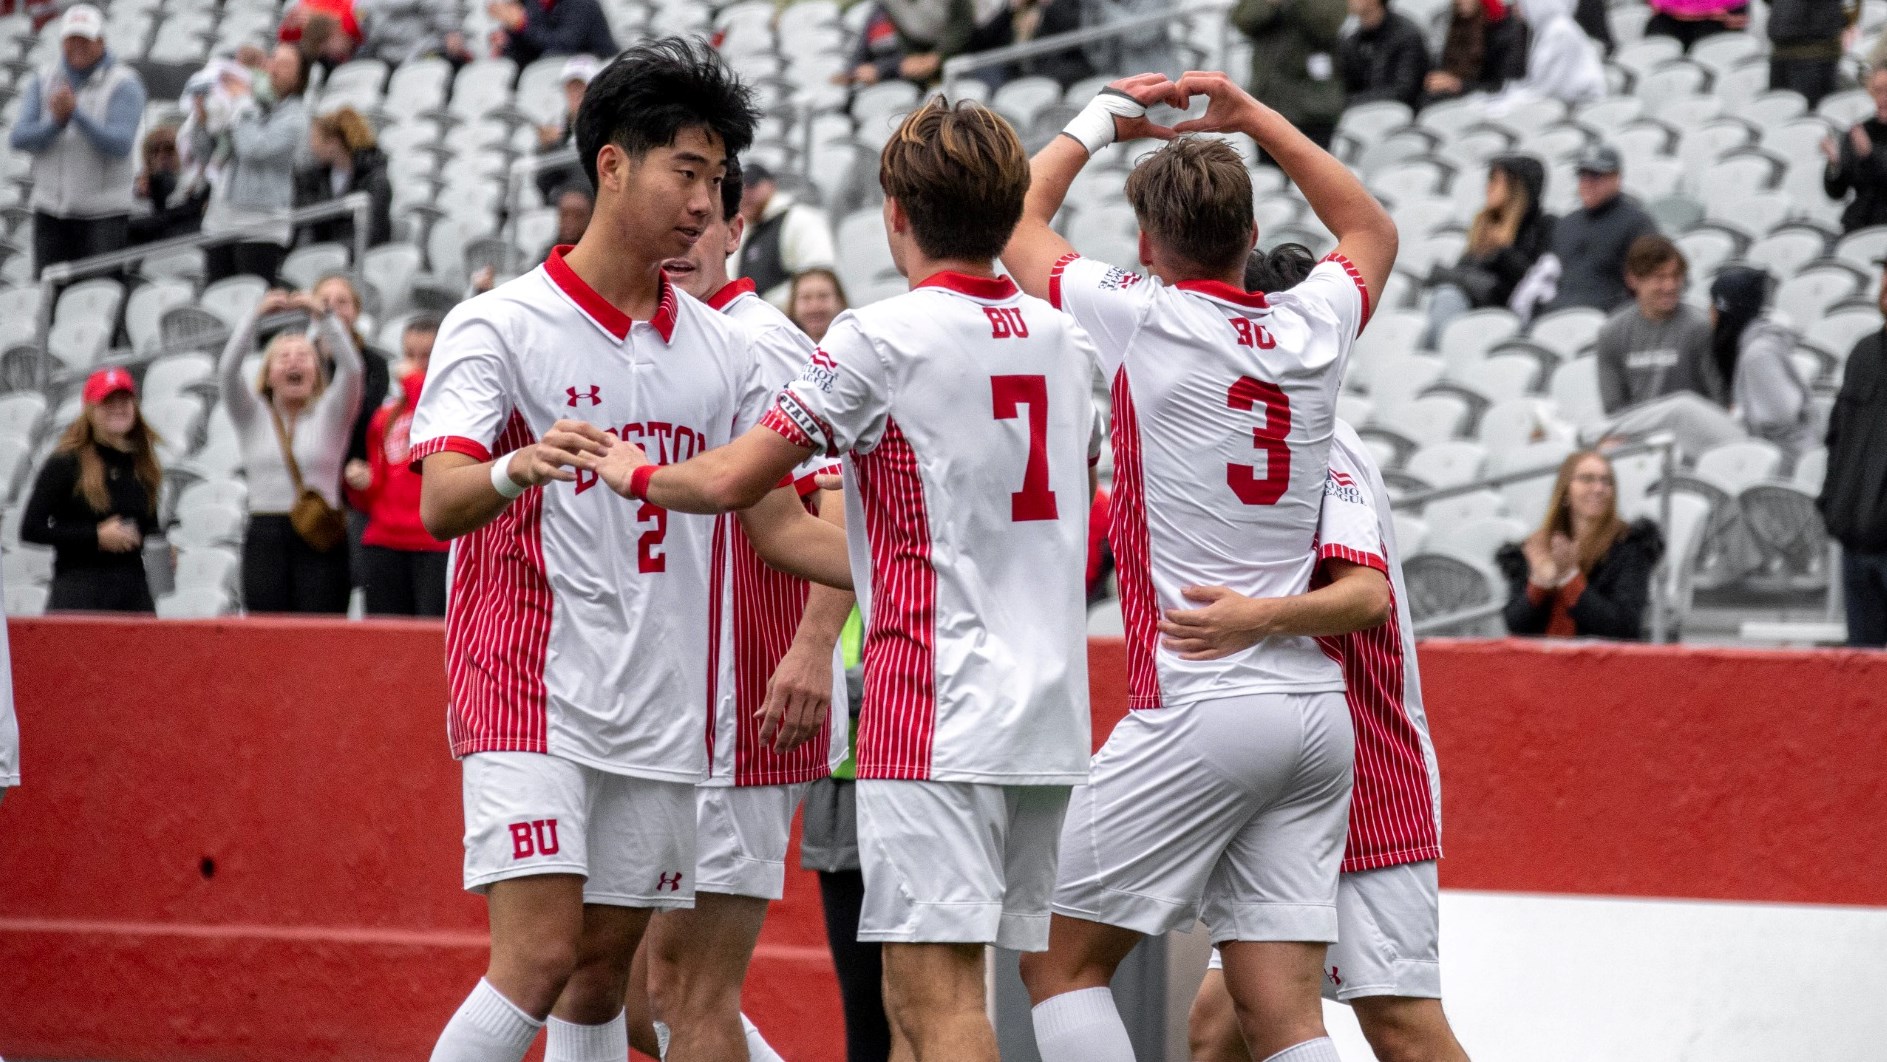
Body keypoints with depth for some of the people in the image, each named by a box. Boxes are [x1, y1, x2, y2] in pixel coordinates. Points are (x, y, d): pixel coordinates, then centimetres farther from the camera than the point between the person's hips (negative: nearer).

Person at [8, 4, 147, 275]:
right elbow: (19, 139, -3)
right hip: (50, 210, 4)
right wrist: (56, 122, -23)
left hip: (104, 213, -4)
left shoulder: (124, 84, -6)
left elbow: (120, 145, -19)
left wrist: (75, 113, -31)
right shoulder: (42, 82, 7)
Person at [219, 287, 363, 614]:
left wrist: (323, 317, -17)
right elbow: (227, 370, -4)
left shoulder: (329, 414, 9)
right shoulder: (254, 416, 12)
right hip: (265, 536, 1)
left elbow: (351, 369, -7)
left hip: (320, 538, -1)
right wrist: (256, 316, -12)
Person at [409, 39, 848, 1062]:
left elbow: (779, 524, 14)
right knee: (540, 958, -16)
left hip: (660, 711, 5)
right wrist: (518, 468, -40)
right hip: (531, 697, -5)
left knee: (604, 974, 7)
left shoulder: (721, 348, 11)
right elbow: (440, 504, -17)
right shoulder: (499, 326, -5)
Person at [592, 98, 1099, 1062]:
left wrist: (633, 473, 12)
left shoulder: (882, 339, -9)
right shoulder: (1063, 340, 12)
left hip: (935, 701, -7)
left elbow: (732, 480, -10)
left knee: (937, 984, -10)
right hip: (1049, 711, 7)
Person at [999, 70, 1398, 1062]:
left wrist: (1097, 122, 26)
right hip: (1316, 711, 6)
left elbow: (1016, 225, 13)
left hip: (1199, 708, -6)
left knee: (1060, 959, 5)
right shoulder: (1314, 325, 8)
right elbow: (1372, 230, 32)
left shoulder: (1144, 318, -5)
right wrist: (1256, 120, 32)